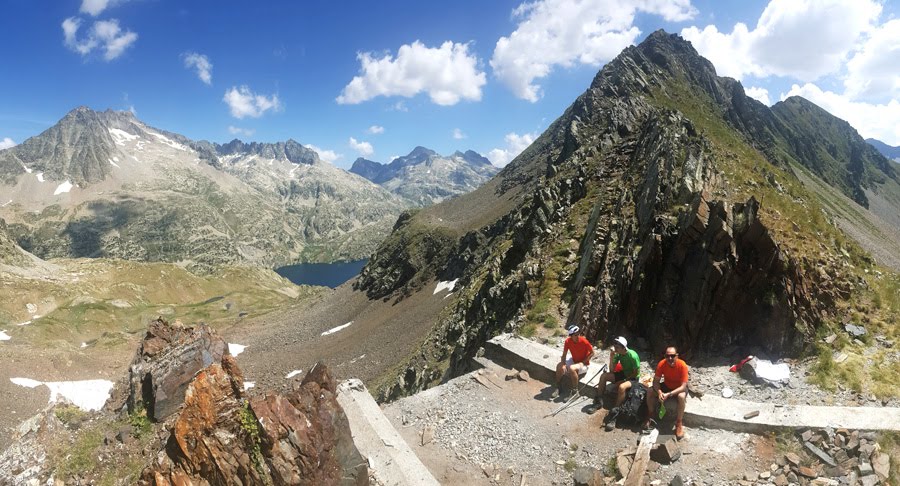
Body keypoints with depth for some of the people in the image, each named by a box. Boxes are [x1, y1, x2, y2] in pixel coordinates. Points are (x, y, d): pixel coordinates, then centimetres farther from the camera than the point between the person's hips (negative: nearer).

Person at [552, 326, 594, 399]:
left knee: (572, 368, -33)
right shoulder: (568, 341, -14)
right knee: (559, 366, -15)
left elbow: (592, 353, -13)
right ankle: (558, 388, 4)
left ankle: (575, 392, -18)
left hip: (583, 364, -5)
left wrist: (582, 362, -17)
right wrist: (563, 365, -21)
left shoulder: (584, 341, -25)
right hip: (573, 360, 5)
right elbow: (564, 355, -5)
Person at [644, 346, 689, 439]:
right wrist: (659, 392, -36)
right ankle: (651, 415, 5)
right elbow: (656, 381, -16)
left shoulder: (682, 365, -31)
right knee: (650, 393, -18)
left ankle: (679, 423, -17)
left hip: (679, 388, -3)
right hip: (666, 386, 4)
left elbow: (683, 386, -31)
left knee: (681, 396, -36)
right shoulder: (662, 364, -22)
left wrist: (668, 394, -39)